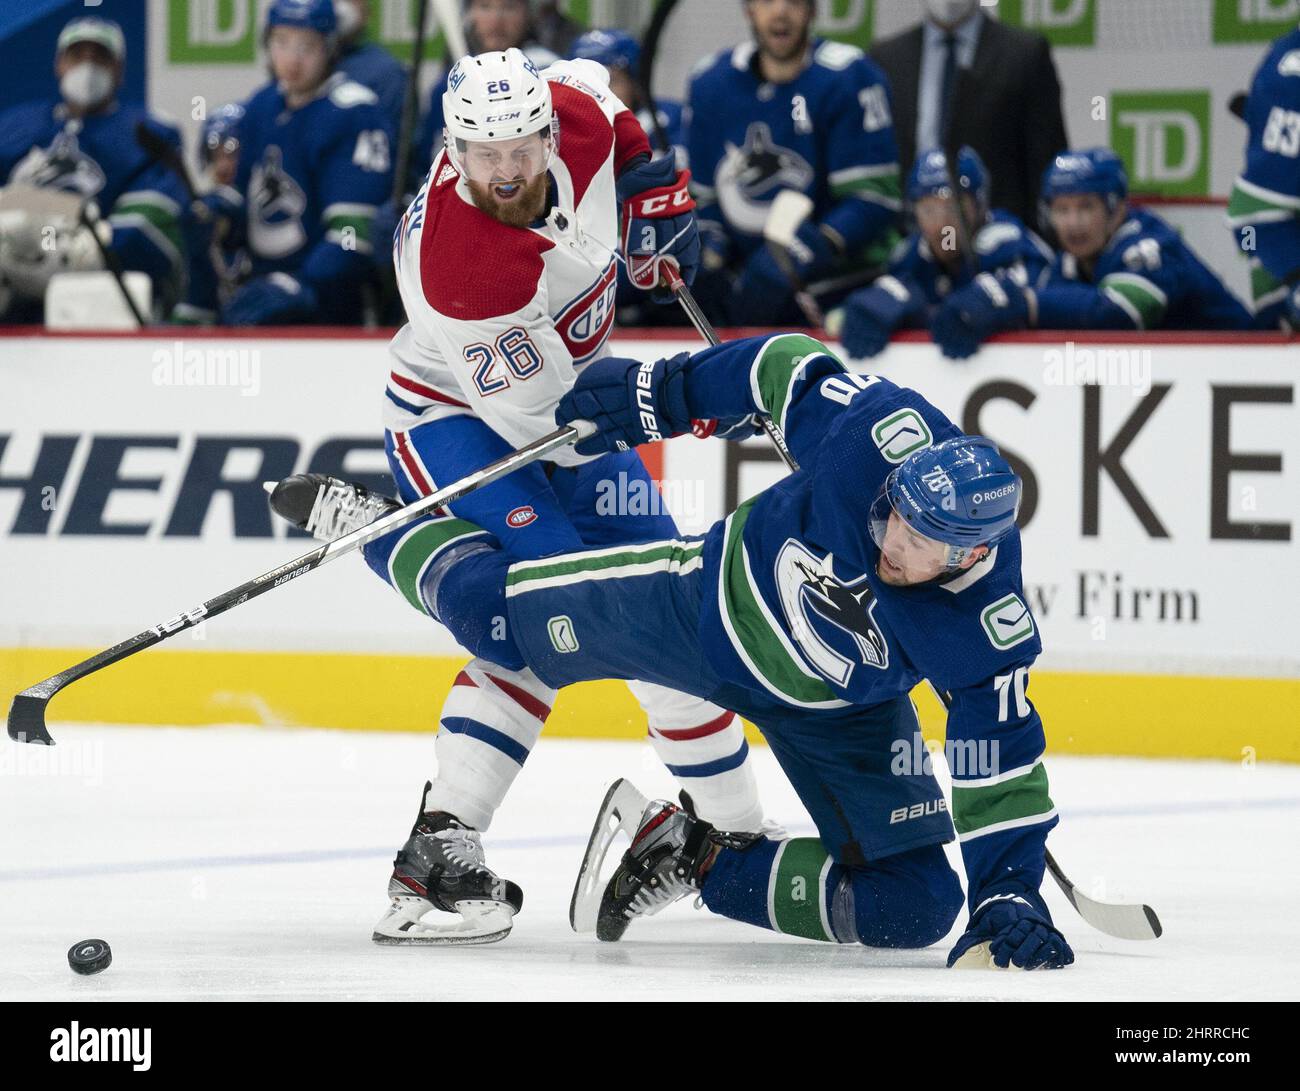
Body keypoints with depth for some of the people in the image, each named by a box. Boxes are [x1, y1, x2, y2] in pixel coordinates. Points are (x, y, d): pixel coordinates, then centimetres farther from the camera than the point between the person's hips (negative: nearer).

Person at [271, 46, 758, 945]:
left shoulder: (575, 113, -20)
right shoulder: (451, 266, -37)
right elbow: (542, 414, -30)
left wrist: (655, 189, 2)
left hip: (565, 401, 7)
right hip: (454, 416, -7)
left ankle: (734, 831, 21)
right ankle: (443, 848, -24)